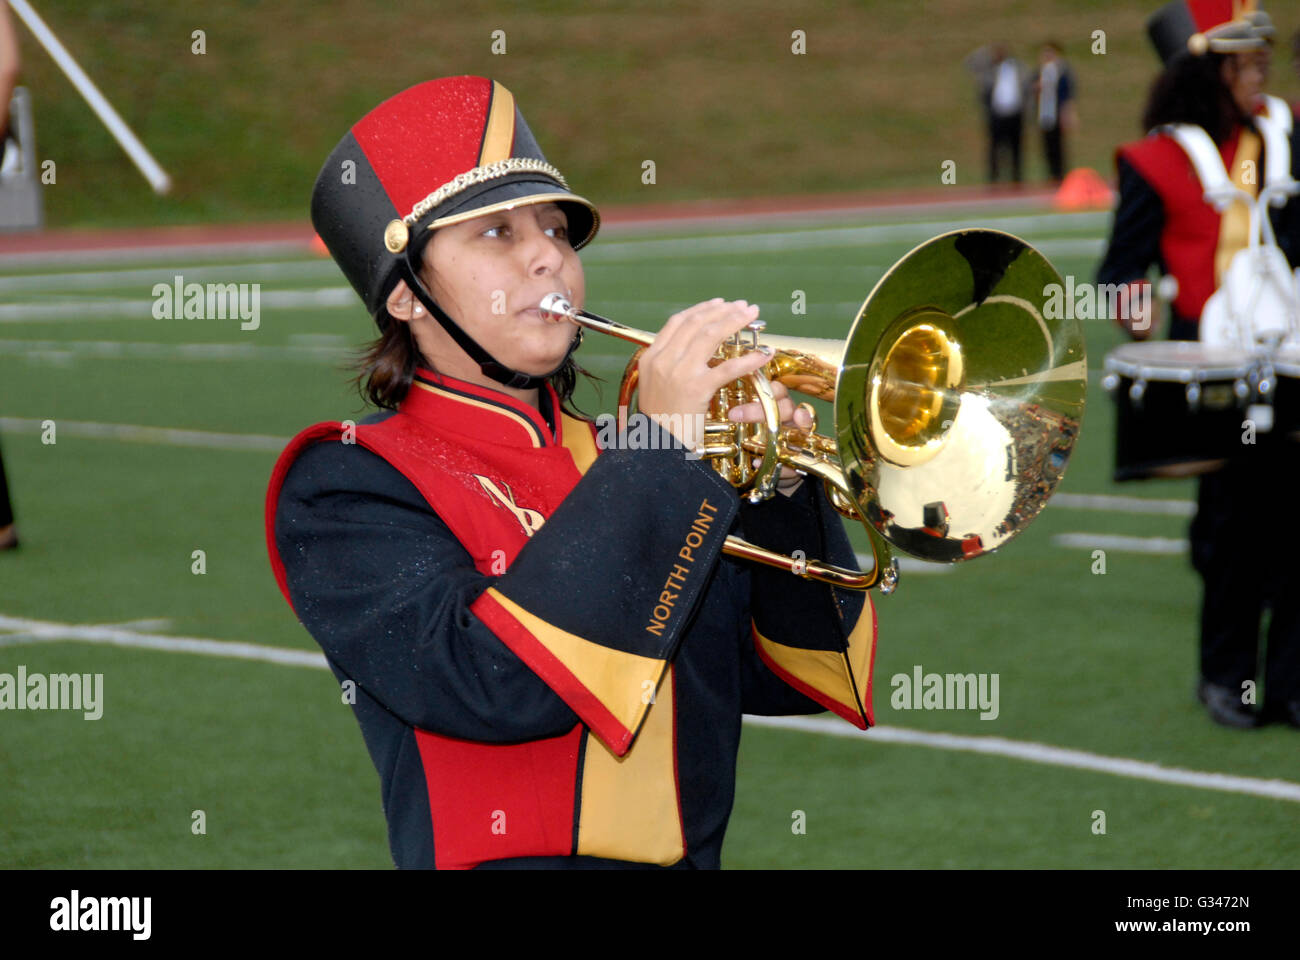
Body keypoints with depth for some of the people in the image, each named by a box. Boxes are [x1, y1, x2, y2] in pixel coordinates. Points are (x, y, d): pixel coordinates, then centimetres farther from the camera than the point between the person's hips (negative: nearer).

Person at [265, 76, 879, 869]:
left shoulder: (613, 456, 15)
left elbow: (794, 678, 13)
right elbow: (488, 683, -16)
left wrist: (779, 494, -2)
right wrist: (659, 455, -14)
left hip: (694, 851, 4)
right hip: (508, 855, -4)